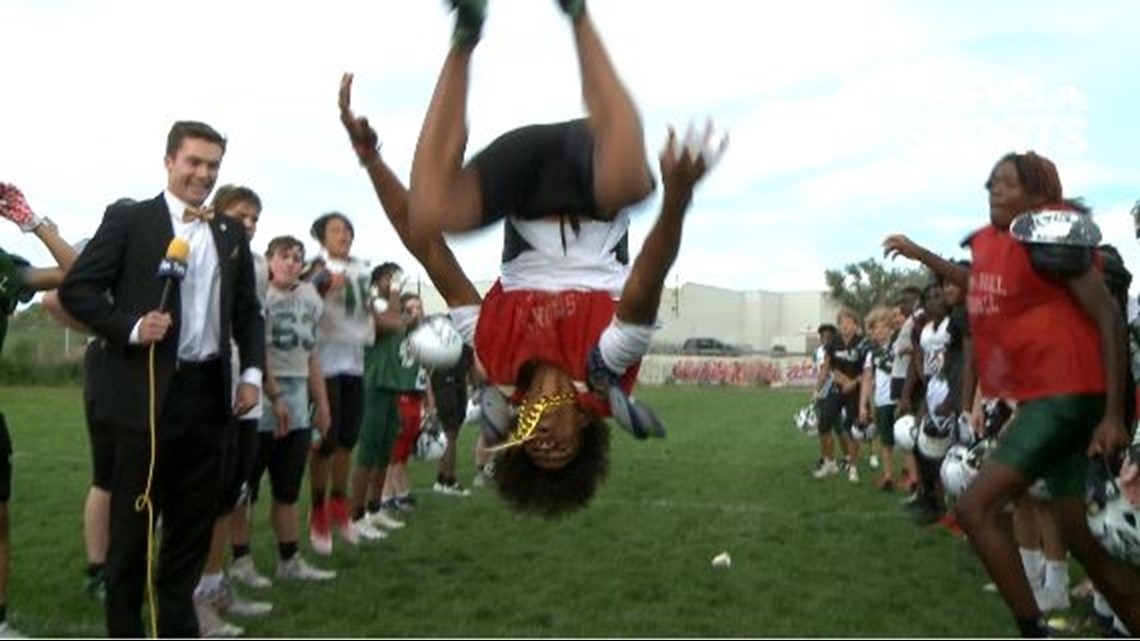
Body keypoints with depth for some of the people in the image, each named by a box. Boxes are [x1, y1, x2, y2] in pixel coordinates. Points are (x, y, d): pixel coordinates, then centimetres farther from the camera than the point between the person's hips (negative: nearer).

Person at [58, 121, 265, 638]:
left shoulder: (231, 236, 13)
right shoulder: (129, 221, -1)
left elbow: (247, 311, 17)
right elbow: (76, 288, -4)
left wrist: (252, 372, 6)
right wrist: (130, 327, -17)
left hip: (209, 394, 5)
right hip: (147, 392, -4)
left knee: (194, 518, 12)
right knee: (134, 521, 5)